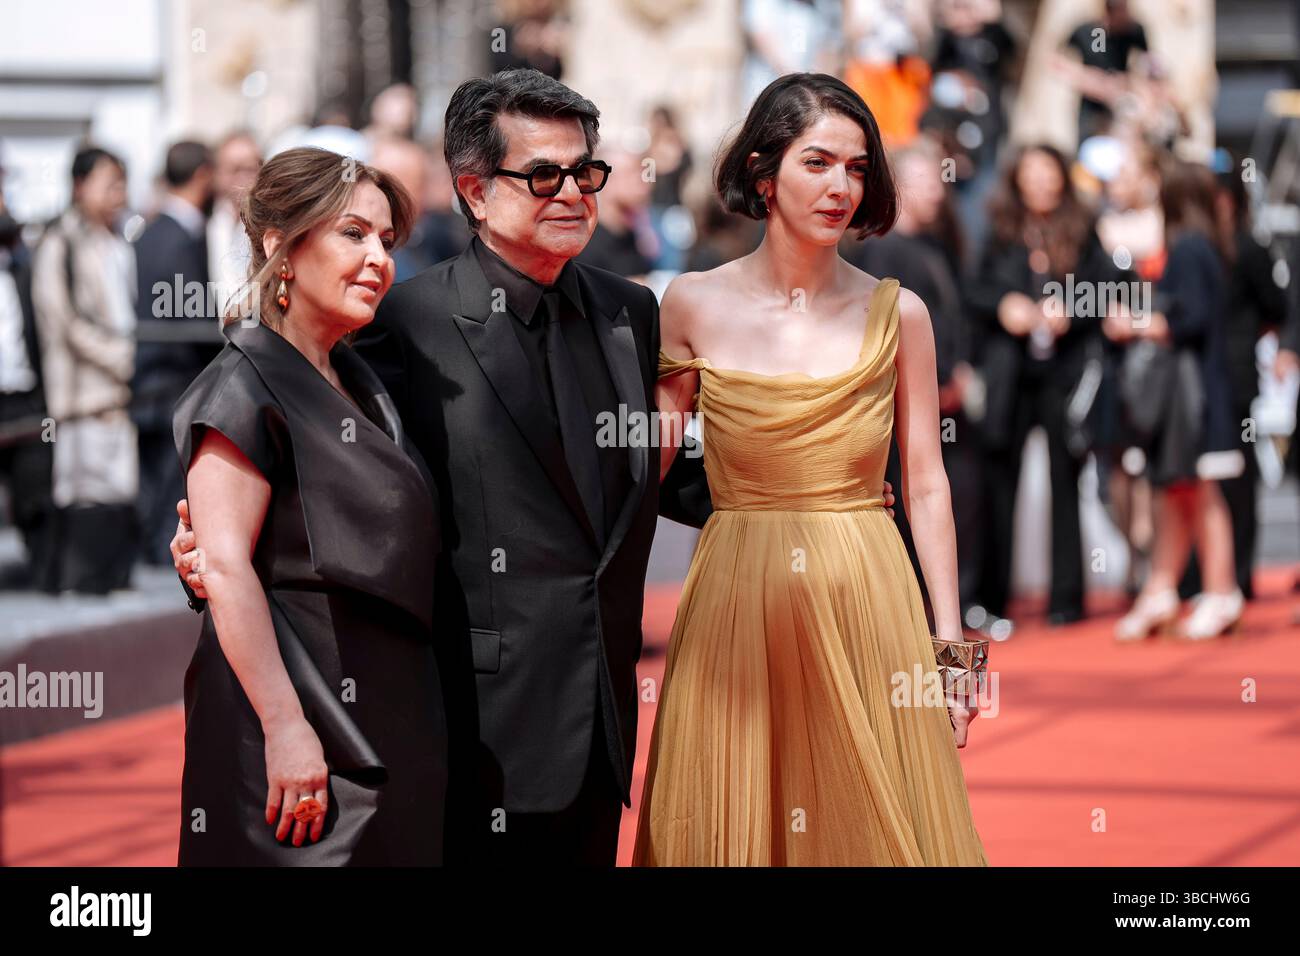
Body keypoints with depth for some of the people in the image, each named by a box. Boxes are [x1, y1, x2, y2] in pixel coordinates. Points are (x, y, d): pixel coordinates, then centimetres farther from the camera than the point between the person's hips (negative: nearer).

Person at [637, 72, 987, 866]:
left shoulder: (897, 315, 1)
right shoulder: (696, 306, 1)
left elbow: (926, 484, 3)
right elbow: (645, 464, 5)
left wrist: (951, 648, 0)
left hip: (865, 607, 0)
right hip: (735, 610, 0)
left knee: (869, 822, 3)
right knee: (730, 823, 6)